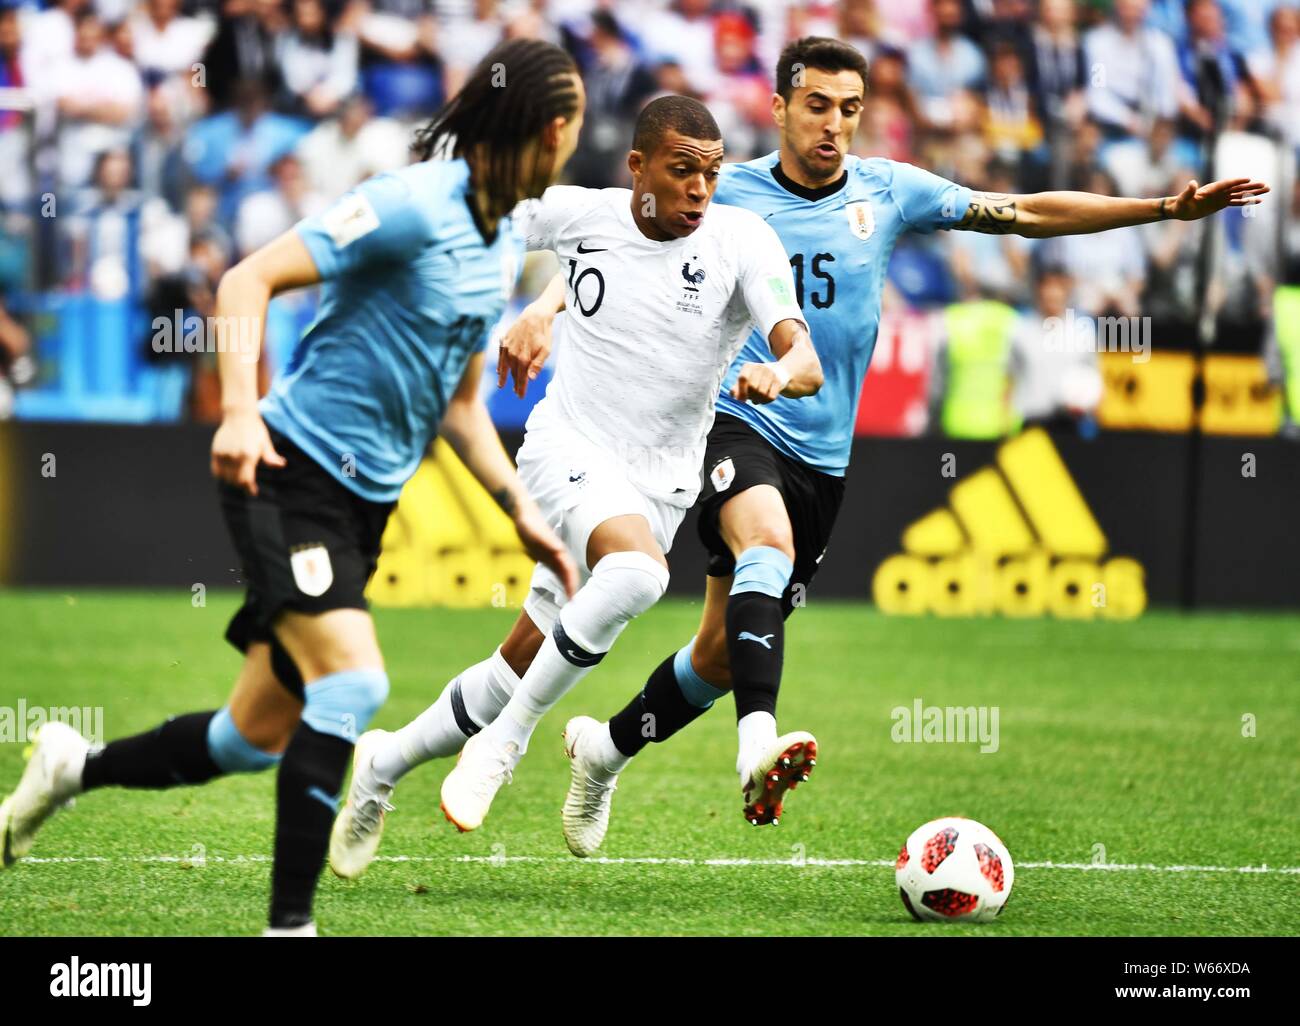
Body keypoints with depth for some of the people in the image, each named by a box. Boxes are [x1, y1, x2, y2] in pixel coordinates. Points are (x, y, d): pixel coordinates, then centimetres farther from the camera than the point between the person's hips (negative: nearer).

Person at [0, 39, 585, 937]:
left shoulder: (506, 242, 12)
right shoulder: (415, 204, -15)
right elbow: (249, 281, -17)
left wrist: (520, 508, 13)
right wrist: (239, 412, -29)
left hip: (364, 505, 8)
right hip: (291, 468, -8)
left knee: (259, 737, 9)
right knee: (353, 683, -23)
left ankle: (75, 768, 32)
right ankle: (290, 920, -18)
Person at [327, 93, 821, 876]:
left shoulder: (743, 241, -10)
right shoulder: (579, 215, -6)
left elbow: (807, 362, -22)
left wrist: (778, 373, -43)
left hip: (659, 483, 2)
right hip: (569, 450, -2)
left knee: (523, 666, 4)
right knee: (638, 570, -34)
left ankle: (388, 763, 29)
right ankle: (507, 740, -19)